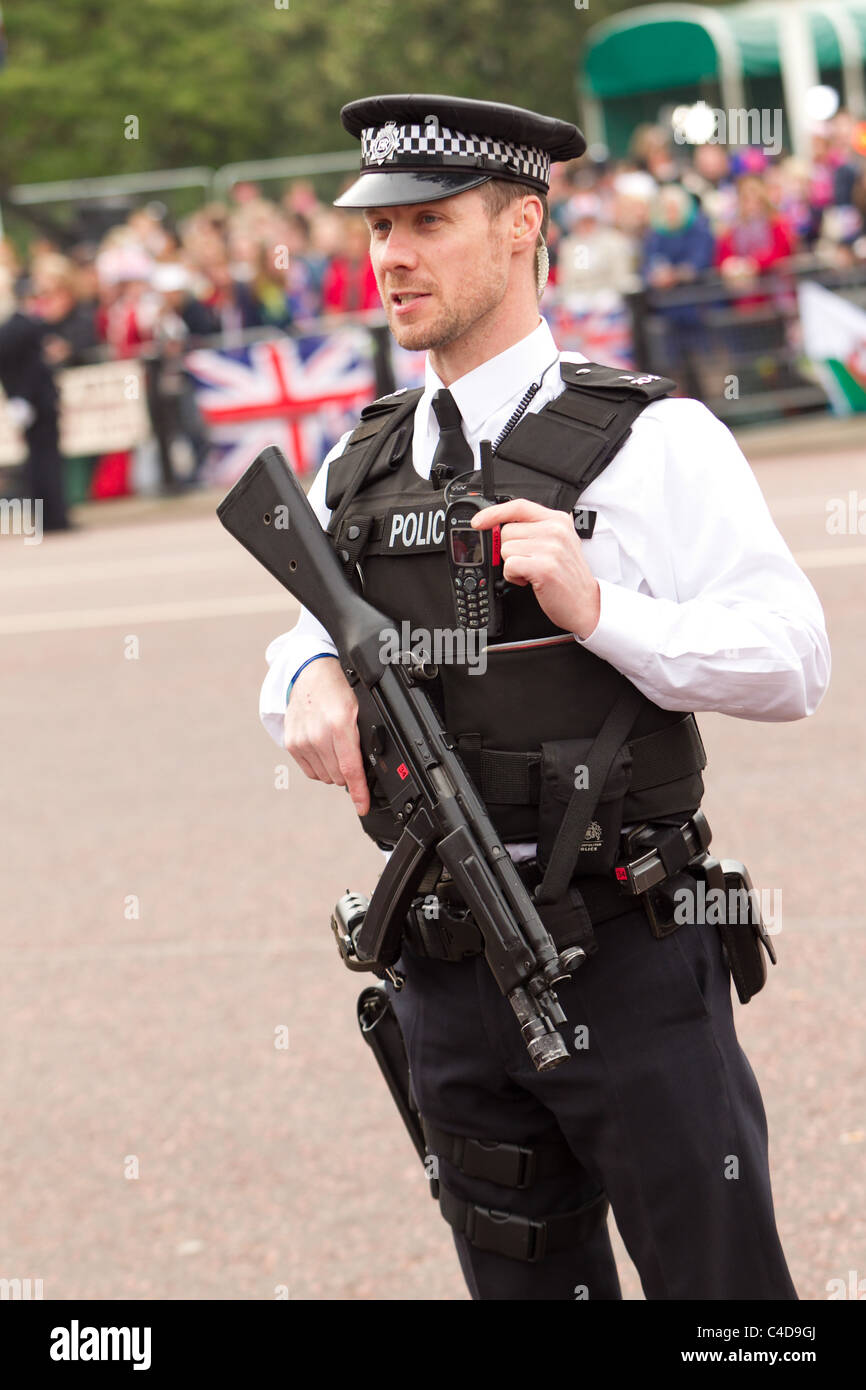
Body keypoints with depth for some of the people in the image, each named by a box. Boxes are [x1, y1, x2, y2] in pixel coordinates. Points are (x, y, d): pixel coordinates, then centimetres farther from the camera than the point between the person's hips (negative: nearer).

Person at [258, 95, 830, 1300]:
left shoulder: (650, 441, -6)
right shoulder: (360, 472, 11)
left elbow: (792, 660, -10)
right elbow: (299, 649, 21)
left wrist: (598, 607, -22)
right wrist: (314, 681, -2)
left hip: (628, 962, -5)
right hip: (448, 972, 5)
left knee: (716, 1281, 2)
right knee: (526, 1280, 14)